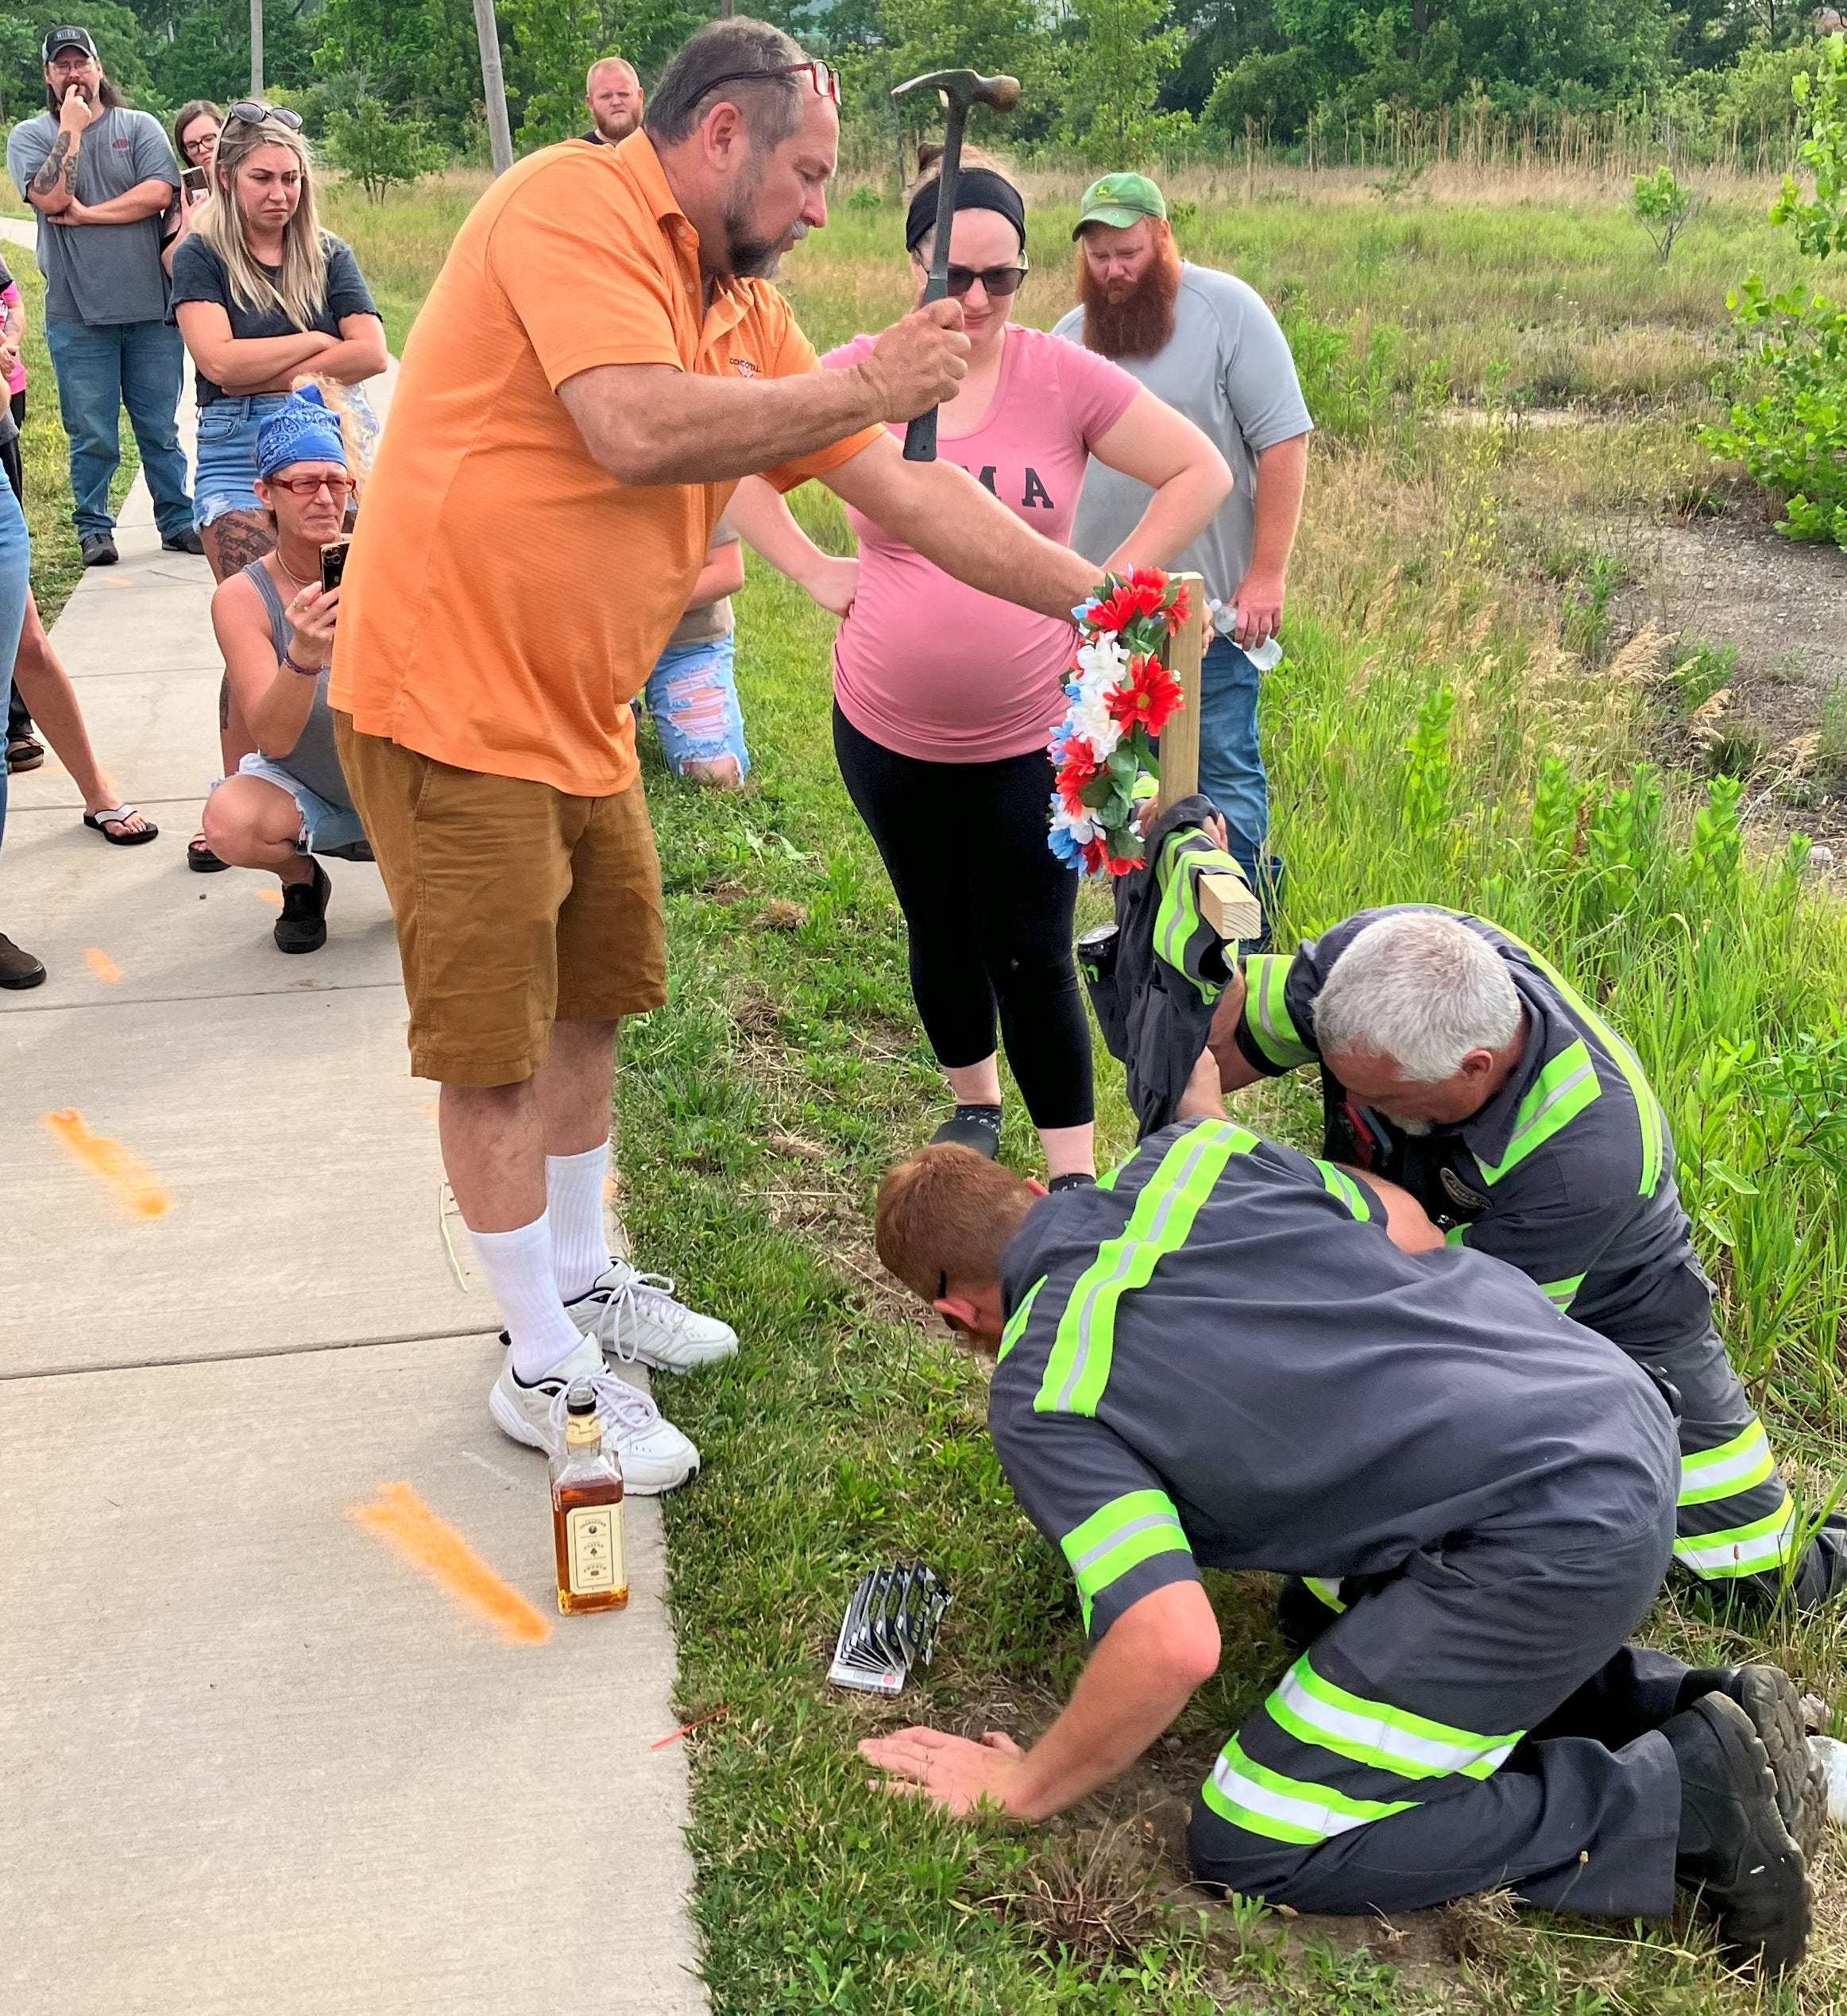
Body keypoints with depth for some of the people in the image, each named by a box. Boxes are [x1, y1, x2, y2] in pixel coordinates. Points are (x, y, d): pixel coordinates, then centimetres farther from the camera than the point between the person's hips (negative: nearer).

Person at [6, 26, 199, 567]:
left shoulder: (140, 126, 7)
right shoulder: (30, 136, 6)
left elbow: (158, 193, -8)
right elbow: (50, 198, -11)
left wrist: (85, 214, -9)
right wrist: (71, 128, -8)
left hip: (150, 306, 1)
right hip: (77, 315, 0)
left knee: (161, 428, 7)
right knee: (92, 435, 2)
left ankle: (177, 522, 17)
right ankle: (94, 528, 14)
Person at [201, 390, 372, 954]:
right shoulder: (241, 598, -14)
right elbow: (273, 739, -23)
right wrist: (302, 655, -42)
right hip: (304, 790, -1)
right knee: (228, 822, -32)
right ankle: (300, 879, 5)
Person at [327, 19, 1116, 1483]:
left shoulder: (742, 305, 10)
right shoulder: (573, 204, -14)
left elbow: (904, 493, 11)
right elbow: (636, 430, -29)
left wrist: (1095, 597, 8)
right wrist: (865, 383, -18)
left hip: (581, 717, 9)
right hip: (452, 704, -8)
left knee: (590, 1008, 18)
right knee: (495, 1052, 1)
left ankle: (584, 1281, 37)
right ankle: (544, 1370, 14)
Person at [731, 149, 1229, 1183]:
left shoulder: (1063, 378, -9)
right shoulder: (854, 375, -6)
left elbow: (1202, 473, -4)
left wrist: (1109, 583, -9)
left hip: (1032, 731, -2)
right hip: (887, 732, 2)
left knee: (1033, 958, 1)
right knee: (940, 933, 19)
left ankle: (1076, 1176, 12)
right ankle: (976, 1105, 42)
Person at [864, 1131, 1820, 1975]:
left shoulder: (1039, 1400, -8)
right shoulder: (1190, 1158, 8)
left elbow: (1174, 1646, -17)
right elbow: (1412, 1230, 17)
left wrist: (1020, 1790, 1)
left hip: (1554, 1542, -8)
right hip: (1621, 1407, 9)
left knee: (1251, 1850, 0)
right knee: (1339, 1616, 31)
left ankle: (1684, 1797, -1)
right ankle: (1682, 1705, 16)